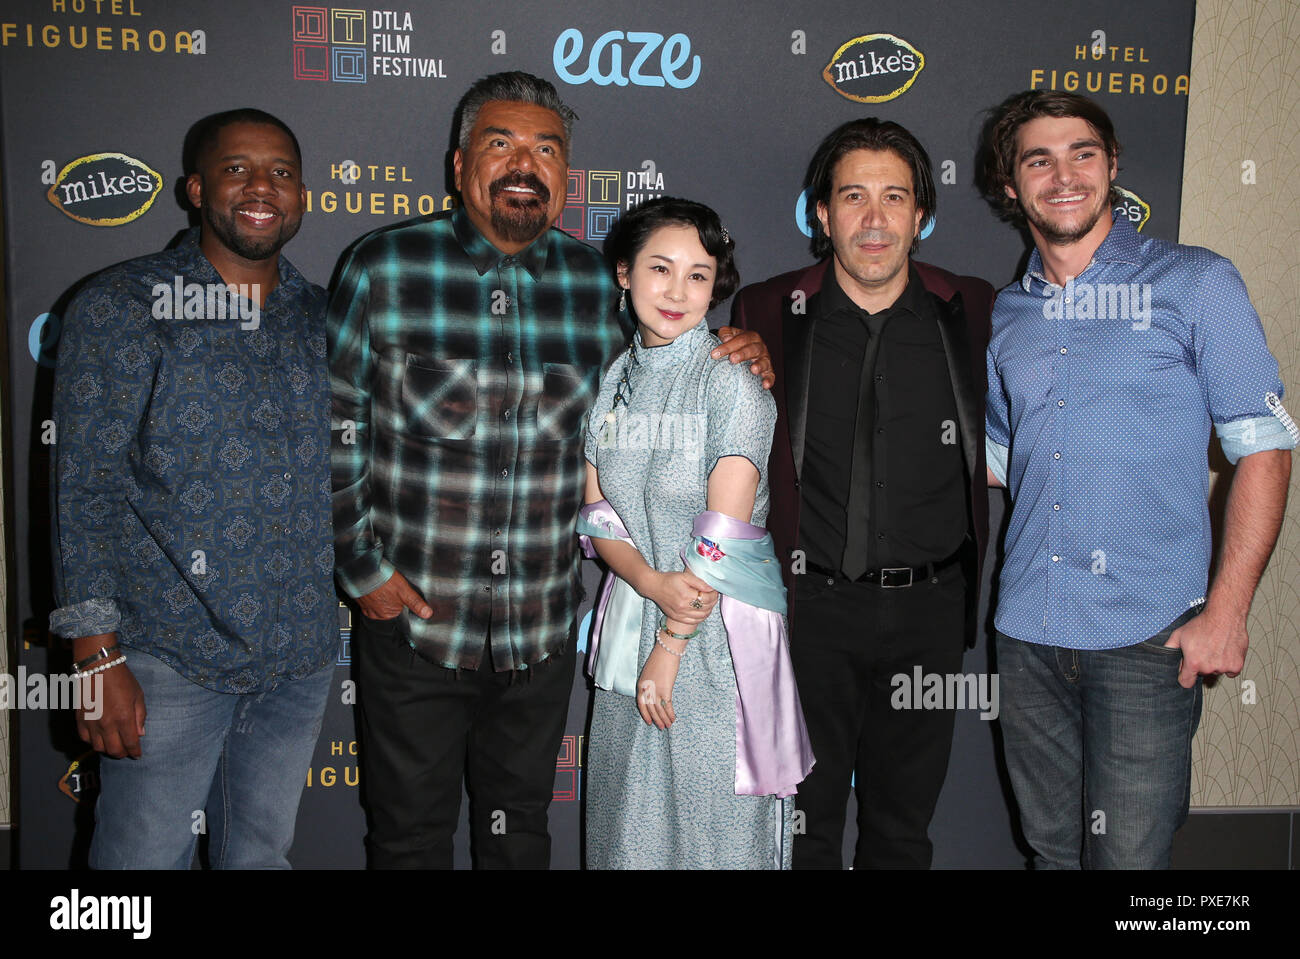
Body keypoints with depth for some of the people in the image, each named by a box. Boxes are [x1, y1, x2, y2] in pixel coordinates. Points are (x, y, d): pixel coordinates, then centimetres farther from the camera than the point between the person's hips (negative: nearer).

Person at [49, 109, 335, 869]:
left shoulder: (325, 318, 9)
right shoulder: (124, 306, -5)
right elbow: (86, 486, -9)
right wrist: (99, 655, -13)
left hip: (302, 656, 4)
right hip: (173, 655, -4)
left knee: (262, 854, 17)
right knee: (144, 858, 4)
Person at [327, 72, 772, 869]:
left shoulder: (595, 283, 0)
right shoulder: (385, 267, -8)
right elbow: (336, 426, -4)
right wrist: (363, 566, -6)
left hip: (544, 628, 2)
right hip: (413, 621, -2)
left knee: (521, 829, 21)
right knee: (412, 837, 15)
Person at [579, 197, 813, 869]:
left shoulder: (732, 378, -10)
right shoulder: (612, 380, 7)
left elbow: (723, 535, -15)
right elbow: (597, 516, 3)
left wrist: (670, 647, -14)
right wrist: (654, 583, -15)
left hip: (720, 636, -5)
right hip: (631, 620, 5)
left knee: (713, 827, 5)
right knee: (627, 824, 15)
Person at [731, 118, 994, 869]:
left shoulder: (972, 313, 0)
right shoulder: (768, 313, -2)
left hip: (928, 608, 1)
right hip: (809, 604, -1)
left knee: (904, 822, 17)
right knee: (803, 817, 13)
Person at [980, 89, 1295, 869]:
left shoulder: (1193, 284, 0)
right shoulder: (1006, 316, 12)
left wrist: (1226, 610, -10)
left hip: (1146, 633, -4)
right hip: (1030, 631, 4)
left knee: (1128, 857, -4)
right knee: (1053, 849, 14)